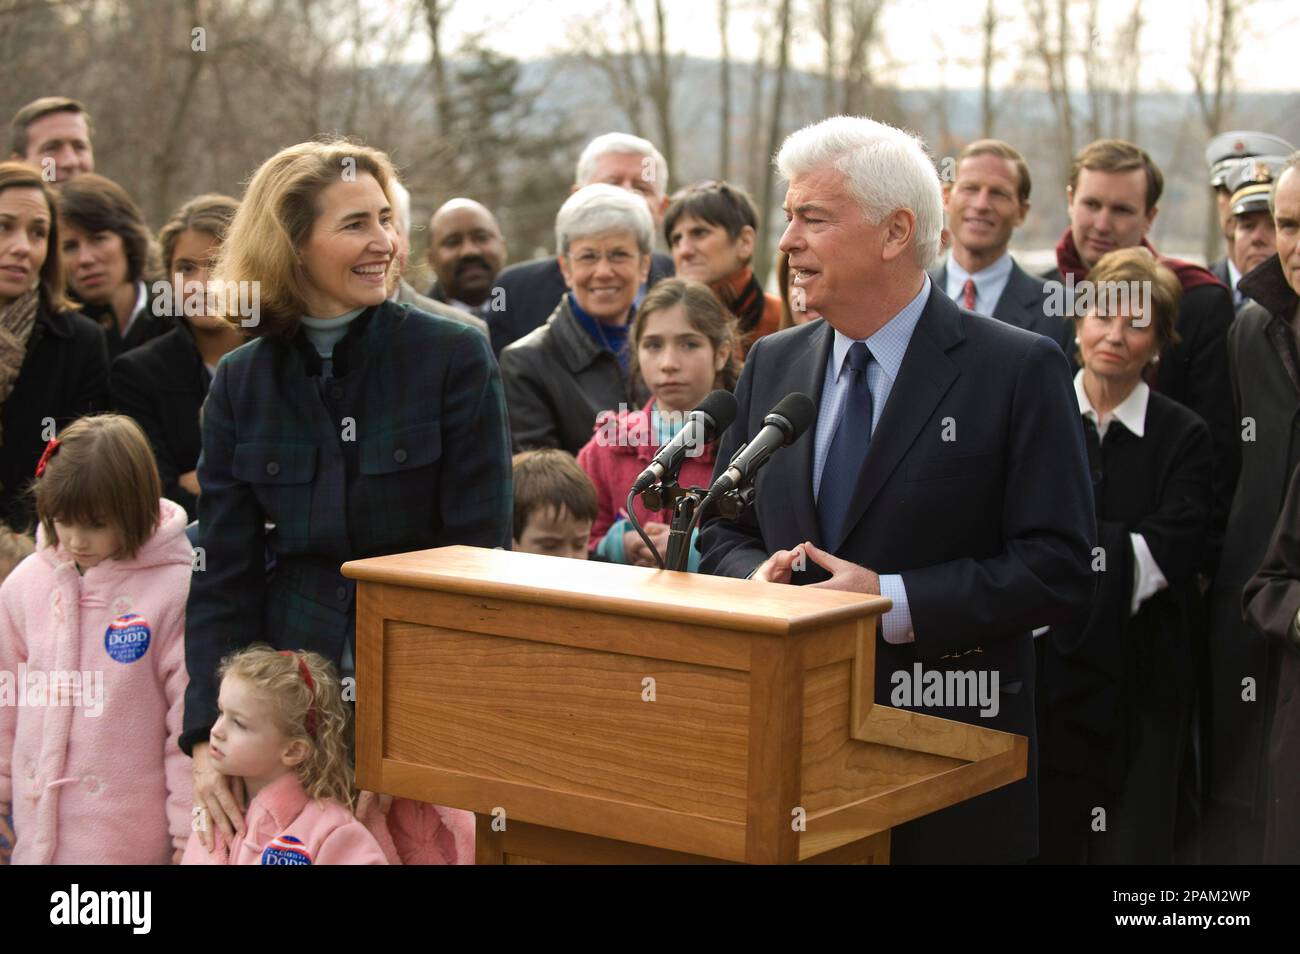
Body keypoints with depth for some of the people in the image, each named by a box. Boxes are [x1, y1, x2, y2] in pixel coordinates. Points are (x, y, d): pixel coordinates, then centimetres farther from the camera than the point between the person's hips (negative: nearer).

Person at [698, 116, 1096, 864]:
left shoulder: (1020, 372, -7)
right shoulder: (771, 366, 10)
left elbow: (1062, 569, -13)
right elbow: (723, 535, 15)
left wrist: (894, 601, -21)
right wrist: (760, 573, -9)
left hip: (951, 751, -4)